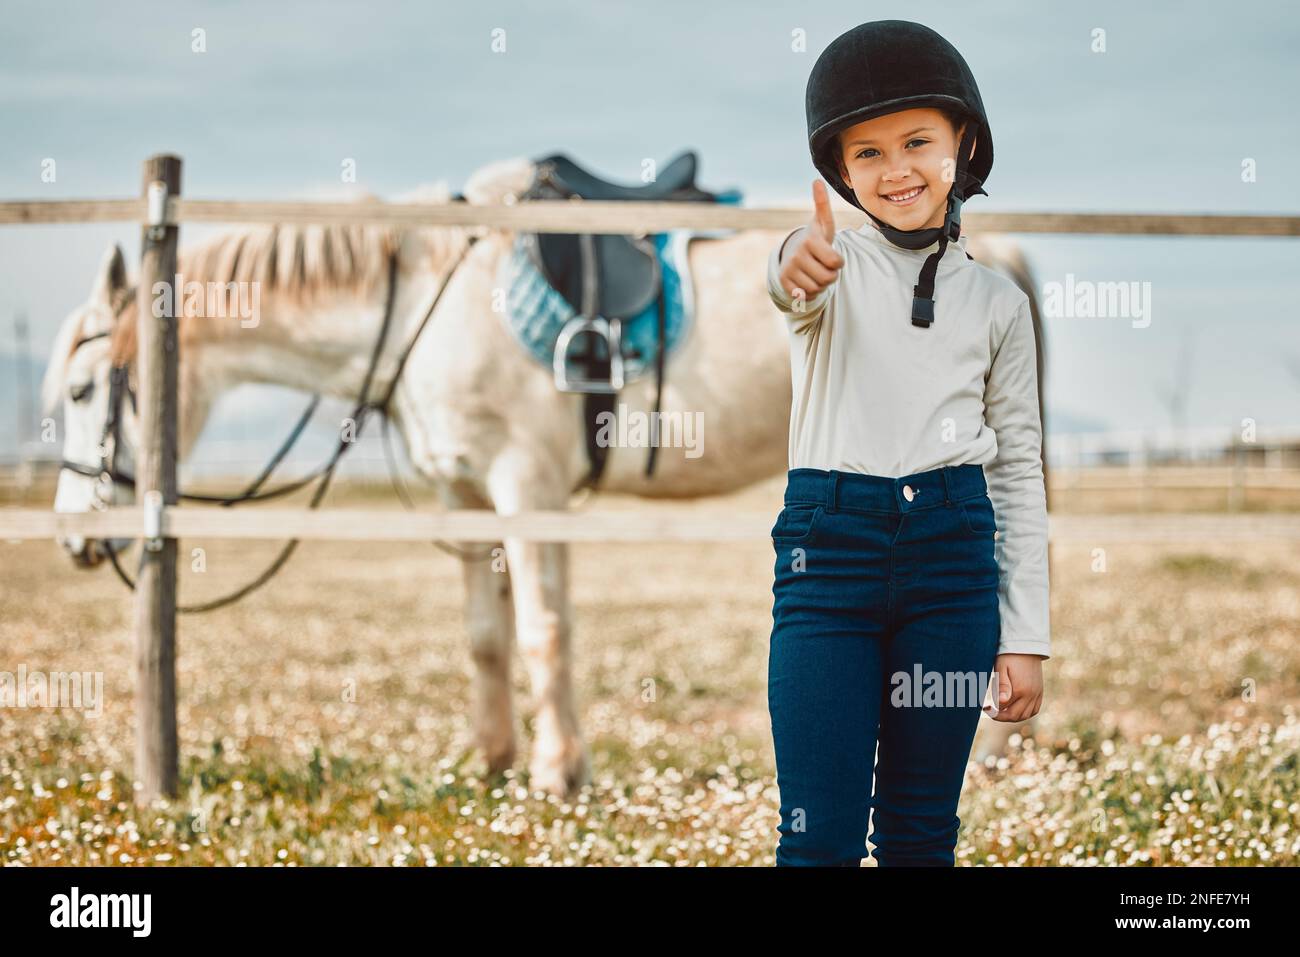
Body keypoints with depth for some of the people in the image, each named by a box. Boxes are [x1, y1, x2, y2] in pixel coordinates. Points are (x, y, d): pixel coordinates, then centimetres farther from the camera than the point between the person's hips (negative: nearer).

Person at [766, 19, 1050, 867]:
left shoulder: (997, 301, 11)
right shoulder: (837, 268, 3)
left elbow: (1019, 470, 11)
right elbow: (792, 284, -23)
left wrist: (1026, 636, 6)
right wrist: (797, 268, -49)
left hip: (953, 552, 2)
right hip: (830, 544, -2)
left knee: (922, 830, 7)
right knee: (820, 836, -7)